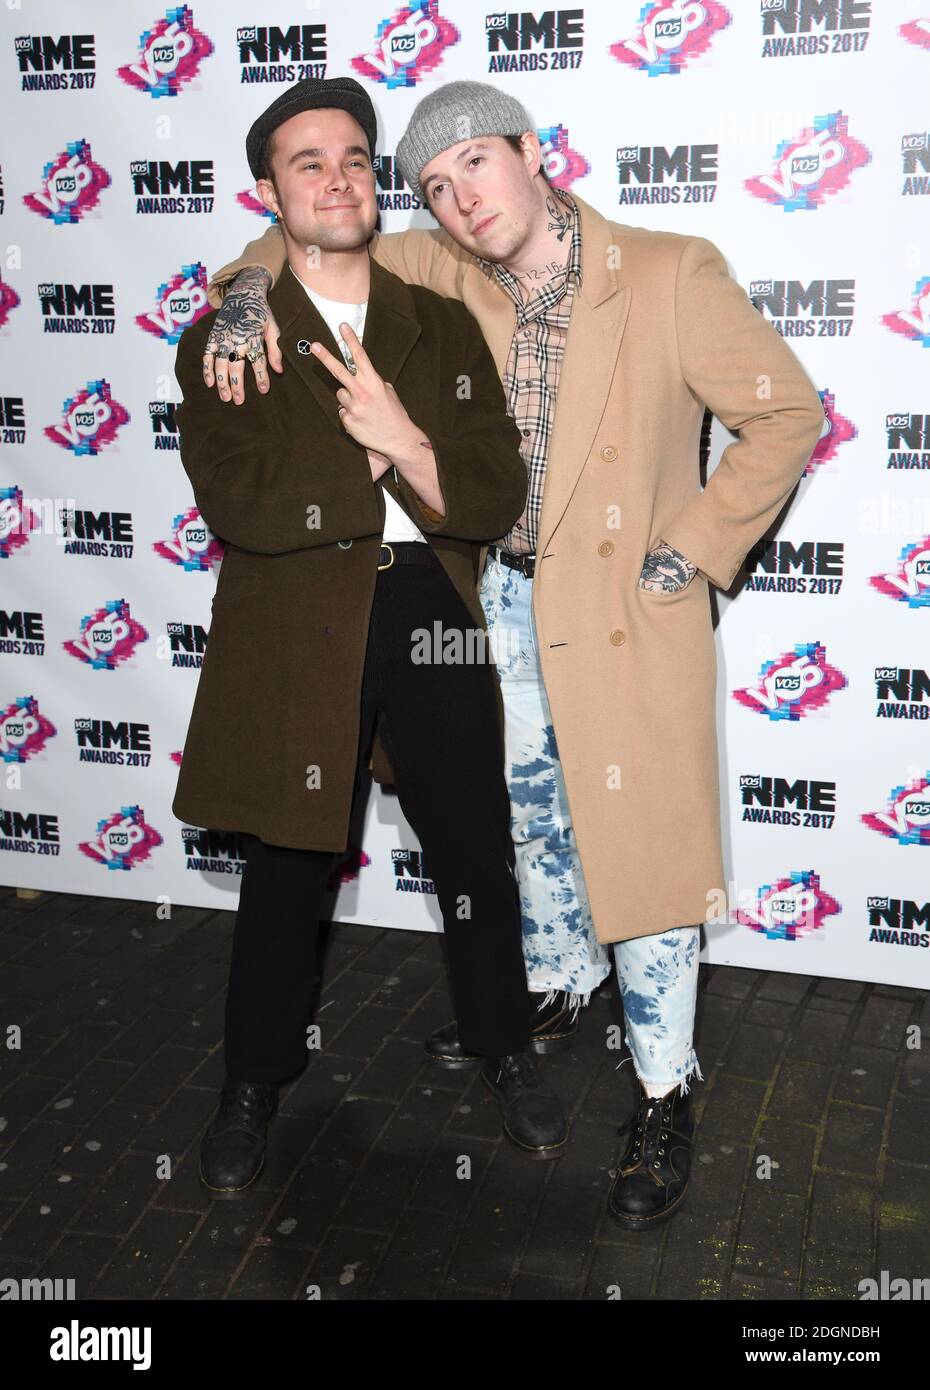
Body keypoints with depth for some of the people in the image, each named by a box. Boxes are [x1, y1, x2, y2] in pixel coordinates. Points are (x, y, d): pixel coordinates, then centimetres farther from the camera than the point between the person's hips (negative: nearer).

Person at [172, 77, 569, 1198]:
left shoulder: (444, 329, 8)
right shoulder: (224, 341, -1)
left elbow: (498, 498, -1)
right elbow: (237, 505, -16)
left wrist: (405, 445, -19)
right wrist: (405, 468, -13)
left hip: (434, 618, 2)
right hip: (292, 635, -2)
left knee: (475, 855, 13)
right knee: (285, 872, 12)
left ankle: (504, 1050, 37)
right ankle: (254, 1082, 35)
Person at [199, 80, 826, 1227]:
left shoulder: (672, 276, -16)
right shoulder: (448, 275, -2)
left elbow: (787, 413, -10)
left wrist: (694, 550, -13)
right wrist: (248, 290, -12)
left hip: (624, 614, -5)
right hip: (501, 598, 5)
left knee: (637, 848, 2)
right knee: (533, 817, 22)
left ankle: (664, 1095, 20)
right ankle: (555, 989, 47)